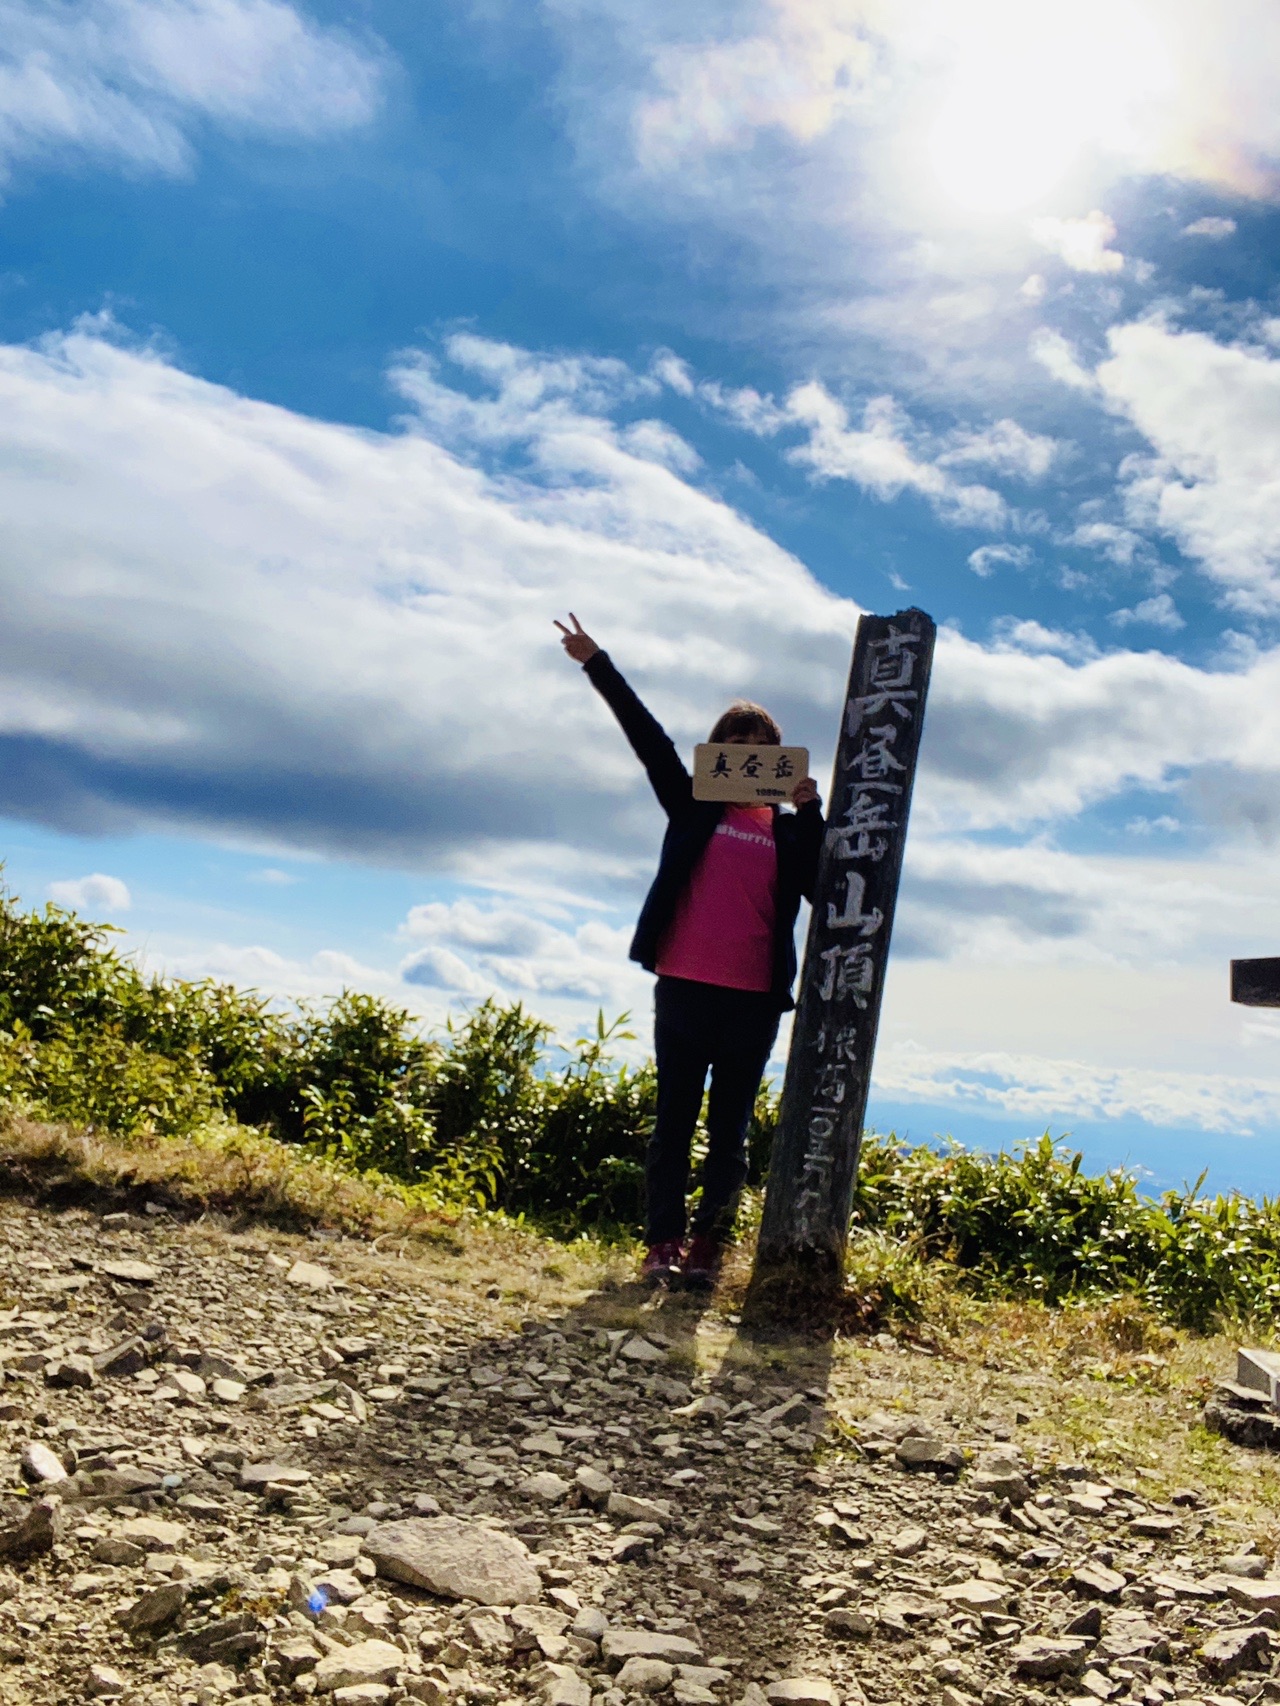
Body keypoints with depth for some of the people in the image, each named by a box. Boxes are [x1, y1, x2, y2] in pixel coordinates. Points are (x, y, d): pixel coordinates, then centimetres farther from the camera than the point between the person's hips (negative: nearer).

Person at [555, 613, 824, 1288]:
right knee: (675, 1120, 4)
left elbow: (821, 890, 0)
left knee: (729, 1132, 5)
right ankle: (662, 1244, 9)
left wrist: (811, 813, -7)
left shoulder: (787, 829, 12)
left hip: (754, 998, 1)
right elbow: (649, 740, 3)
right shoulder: (693, 805, 10)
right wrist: (598, 665, -3)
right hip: (685, 986, -1)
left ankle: (706, 1249, 12)